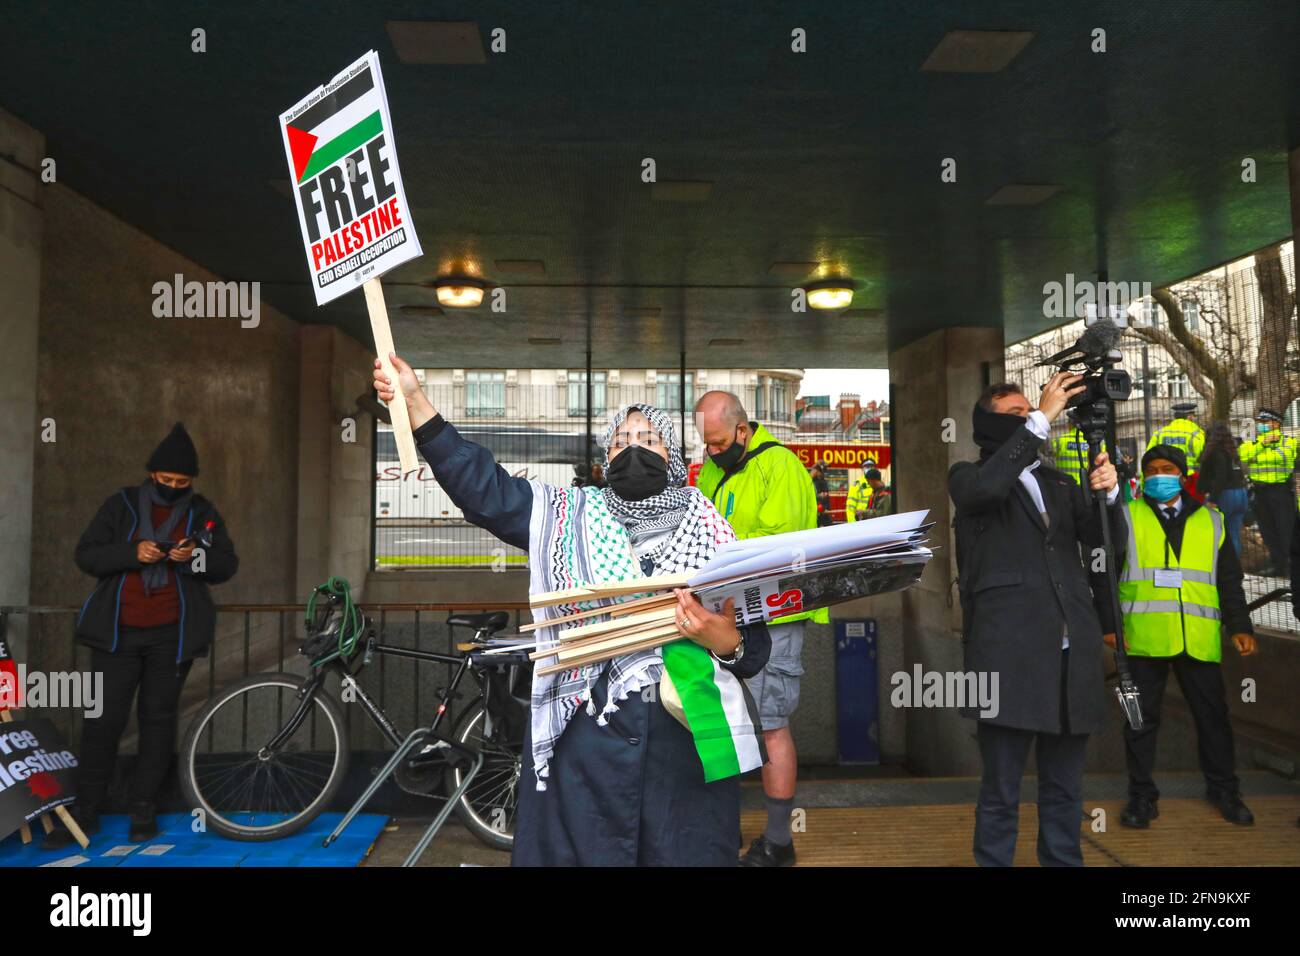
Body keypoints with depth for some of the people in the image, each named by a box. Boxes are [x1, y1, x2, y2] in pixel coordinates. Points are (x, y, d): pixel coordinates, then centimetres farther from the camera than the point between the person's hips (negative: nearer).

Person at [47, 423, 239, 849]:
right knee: (103, 719, 0)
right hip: (116, 630, 0)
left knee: (158, 719, 6)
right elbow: (86, 555, -1)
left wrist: (197, 557, -19)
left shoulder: (202, 512, 5)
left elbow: (228, 565, 2)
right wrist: (132, 553, -19)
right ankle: (85, 810, 14)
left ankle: (143, 809, 16)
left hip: (172, 634, 0)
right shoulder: (122, 504, 3)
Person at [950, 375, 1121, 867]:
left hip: (1072, 654, 5)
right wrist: (1042, 417, -18)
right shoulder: (968, 476, 5)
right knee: (1001, 789, 2)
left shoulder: (1060, 484, 20)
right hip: (1010, 652, -5)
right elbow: (983, 489, -20)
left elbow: (1105, 542, 13)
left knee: (1065, 787, 15)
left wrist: (1108, 493, -5)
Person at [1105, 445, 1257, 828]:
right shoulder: (1127, 518, 8)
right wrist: (1109, 623, -5)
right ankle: (1141, 795, 16)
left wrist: (1240, 626, 5)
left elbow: (1229, 580, 15)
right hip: (1144, 636, -2)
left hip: (1199, 639, 2)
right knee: (1141, 718, 4)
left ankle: (1223, 789, 29)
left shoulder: (1211, 521, 16)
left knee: (1212, 715, 10)